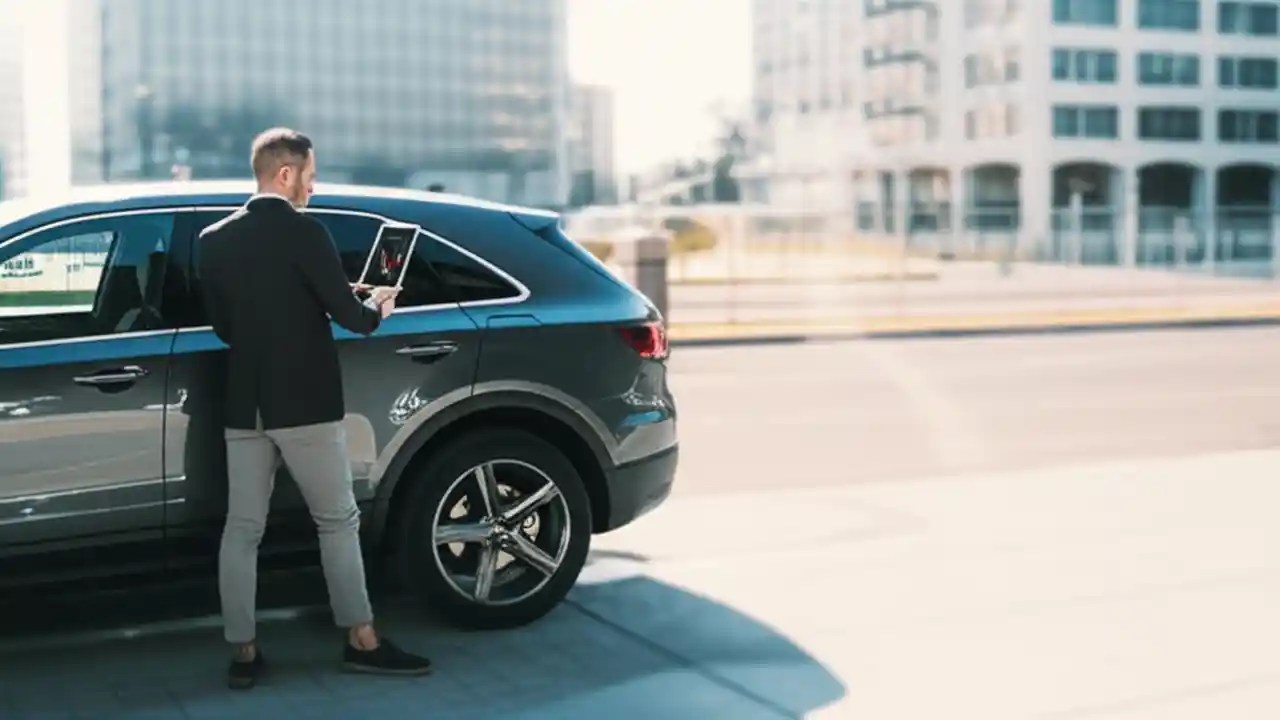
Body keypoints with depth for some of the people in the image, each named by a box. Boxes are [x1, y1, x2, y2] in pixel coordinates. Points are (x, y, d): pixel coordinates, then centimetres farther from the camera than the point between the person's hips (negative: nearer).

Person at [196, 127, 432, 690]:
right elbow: (347, 314, -10)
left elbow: (221, 325, 12)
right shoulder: (305, 233, -12)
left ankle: (243, 653, 10)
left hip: (244, 407, 5)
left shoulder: (213, 240, 6)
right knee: (338, 522, 6)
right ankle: (361, 642, 12)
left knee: (241, 529, 8)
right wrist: (376, 309, 12)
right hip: (306, 405, -5)